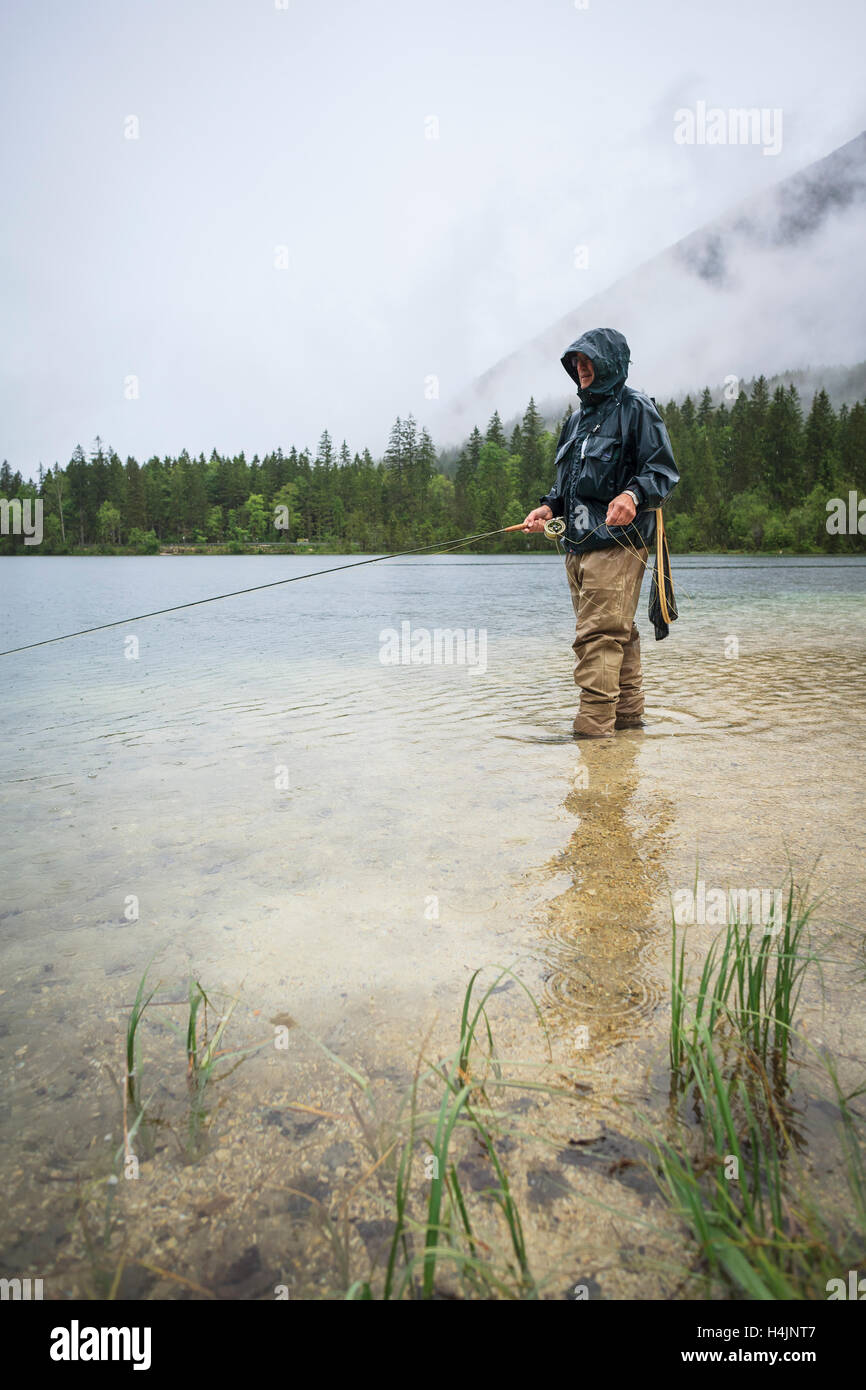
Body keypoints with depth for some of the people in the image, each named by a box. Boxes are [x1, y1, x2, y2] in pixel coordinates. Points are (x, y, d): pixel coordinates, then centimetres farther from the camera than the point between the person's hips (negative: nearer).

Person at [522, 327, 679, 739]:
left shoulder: (634, 408, -1)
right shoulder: (578, 418, 23)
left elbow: (662, 469, -8)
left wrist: (633, 494, -27)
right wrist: (549, 506, 11)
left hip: (616, 539, -8)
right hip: (578, 542, 8)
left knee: (599, 634, -14)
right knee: (616, 634, 12)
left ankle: (592, 726, -14)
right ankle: (628, 712, 20)